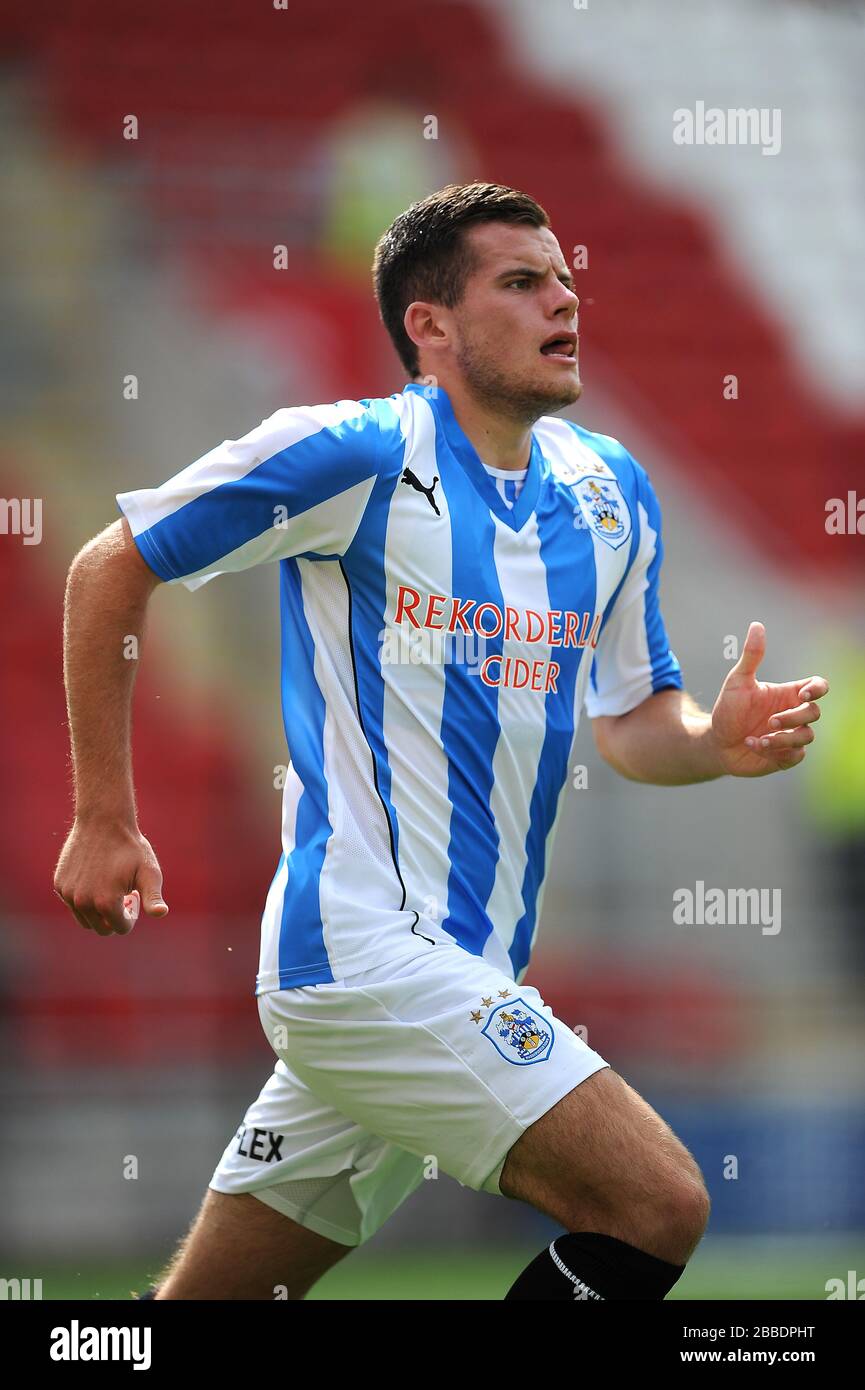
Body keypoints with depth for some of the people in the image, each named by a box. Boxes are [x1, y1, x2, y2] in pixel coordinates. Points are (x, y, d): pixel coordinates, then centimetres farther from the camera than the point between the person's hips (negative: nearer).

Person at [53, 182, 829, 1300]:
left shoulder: (609, 489, 11)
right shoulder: (354, 455, -9)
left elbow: (630, 726, 18)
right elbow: (109, 569, -1)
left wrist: (719, 741, -5)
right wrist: (103, 822, -2)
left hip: (468, 974, 8)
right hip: (366, 946, -8)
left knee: (210, 1297, 11)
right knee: (657, 1207, -17)